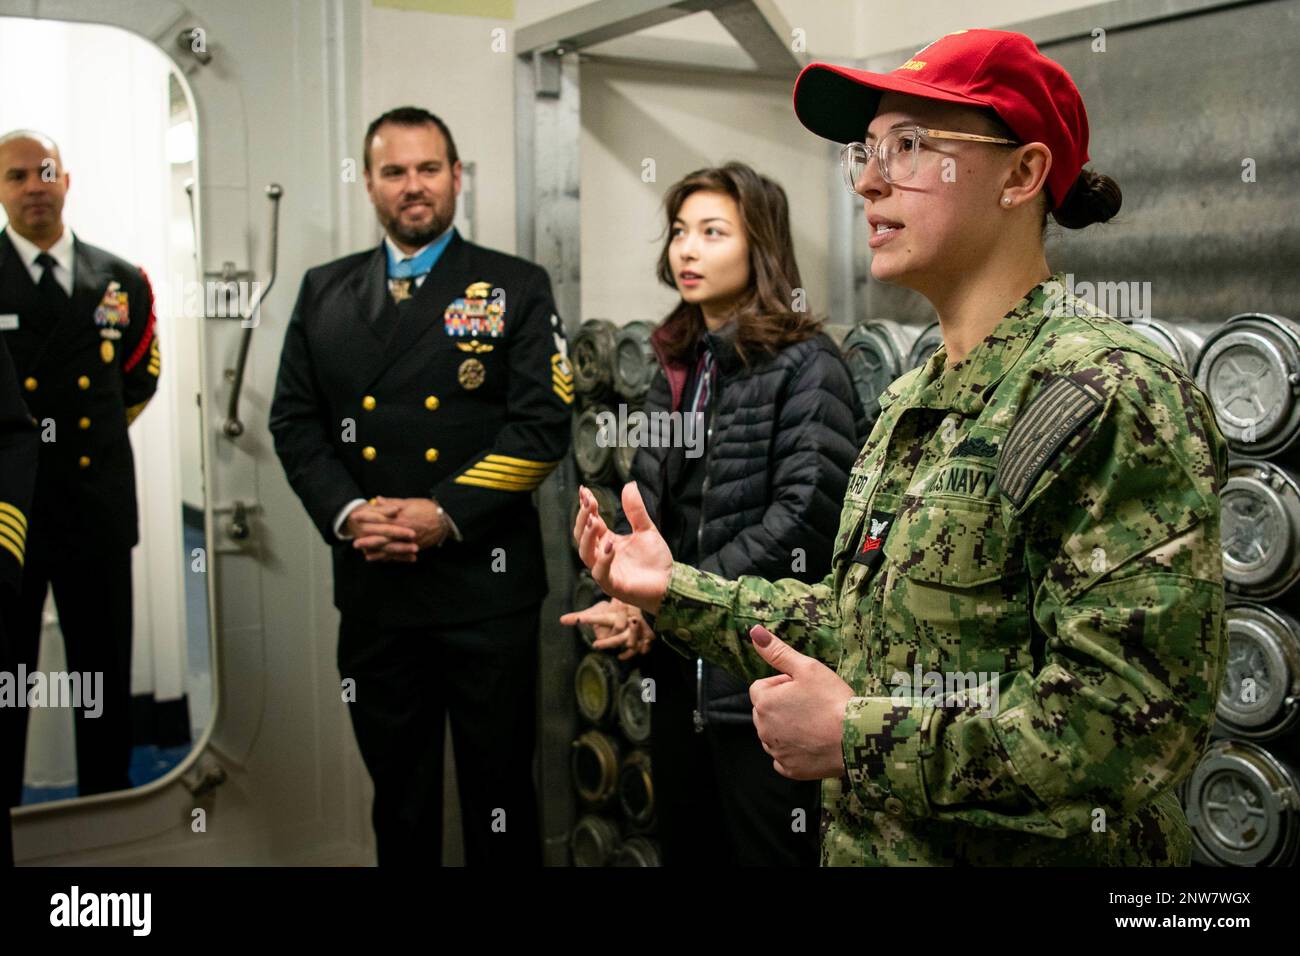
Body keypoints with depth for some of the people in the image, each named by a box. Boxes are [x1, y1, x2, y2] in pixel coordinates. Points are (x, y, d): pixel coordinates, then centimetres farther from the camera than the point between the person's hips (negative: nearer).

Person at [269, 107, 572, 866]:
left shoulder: (518, 288, 1)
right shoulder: (325, 292, 11)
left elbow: (544, 424, -8)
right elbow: (295, 421, 8)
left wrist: (446, 514, -16)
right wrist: (346, 512, -9)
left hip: (486, 582, -3)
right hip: (373, 589, 3)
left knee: (500, 785, 7)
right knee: (398, 789, 16)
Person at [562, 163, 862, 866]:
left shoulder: (806, 364, -8)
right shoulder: (678, 365, 12)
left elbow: (801, 518, -18)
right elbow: (648, 503, 10)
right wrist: (627, 605, -8)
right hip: (679, 669, 7)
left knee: (770, 853, 5)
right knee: (685, 849, 17)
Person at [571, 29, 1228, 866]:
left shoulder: (1111, 397, -20)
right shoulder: (913, 401, 7)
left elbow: (1137, 716, -26)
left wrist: (857, 739, -23)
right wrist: (680, 592, 6)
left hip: (1023, 852, -8)